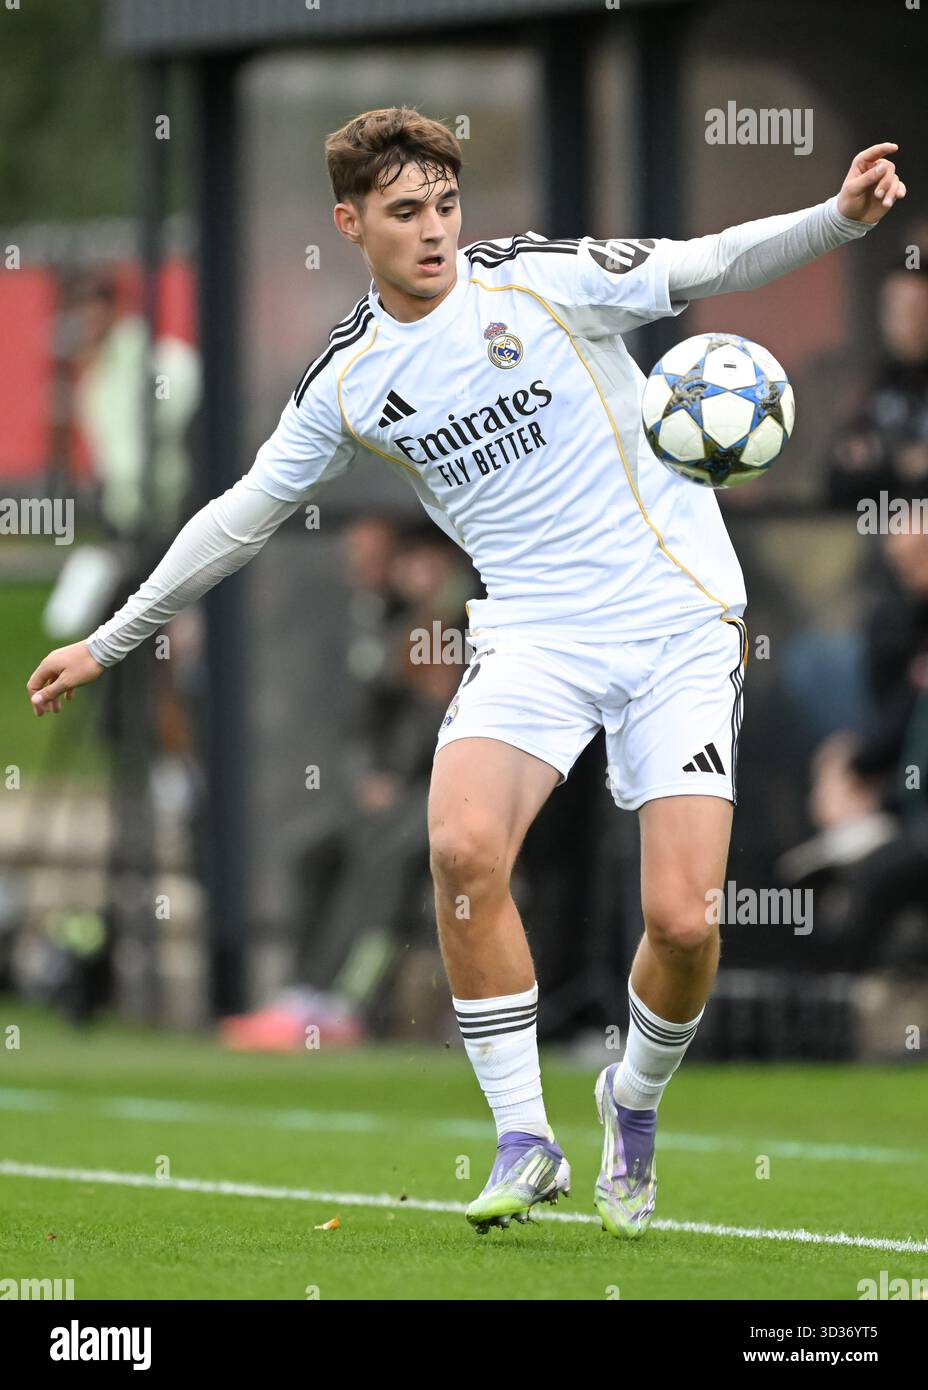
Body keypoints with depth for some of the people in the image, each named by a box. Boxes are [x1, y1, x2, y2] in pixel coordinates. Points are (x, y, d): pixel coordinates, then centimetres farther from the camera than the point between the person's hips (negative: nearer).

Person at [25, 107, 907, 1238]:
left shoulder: (538, 276, -5)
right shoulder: (345, 381, 5)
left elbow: (705, 266, -7)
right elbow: (241, 515, 16)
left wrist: (840, 219, -24)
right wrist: (108, 643, 20)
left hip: (678, 617, -2)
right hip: (533, 628, 2)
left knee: (682, 921, -13)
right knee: (463, 846, -26)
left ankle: (635, 1103, 20)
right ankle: (524, 1140, -13)